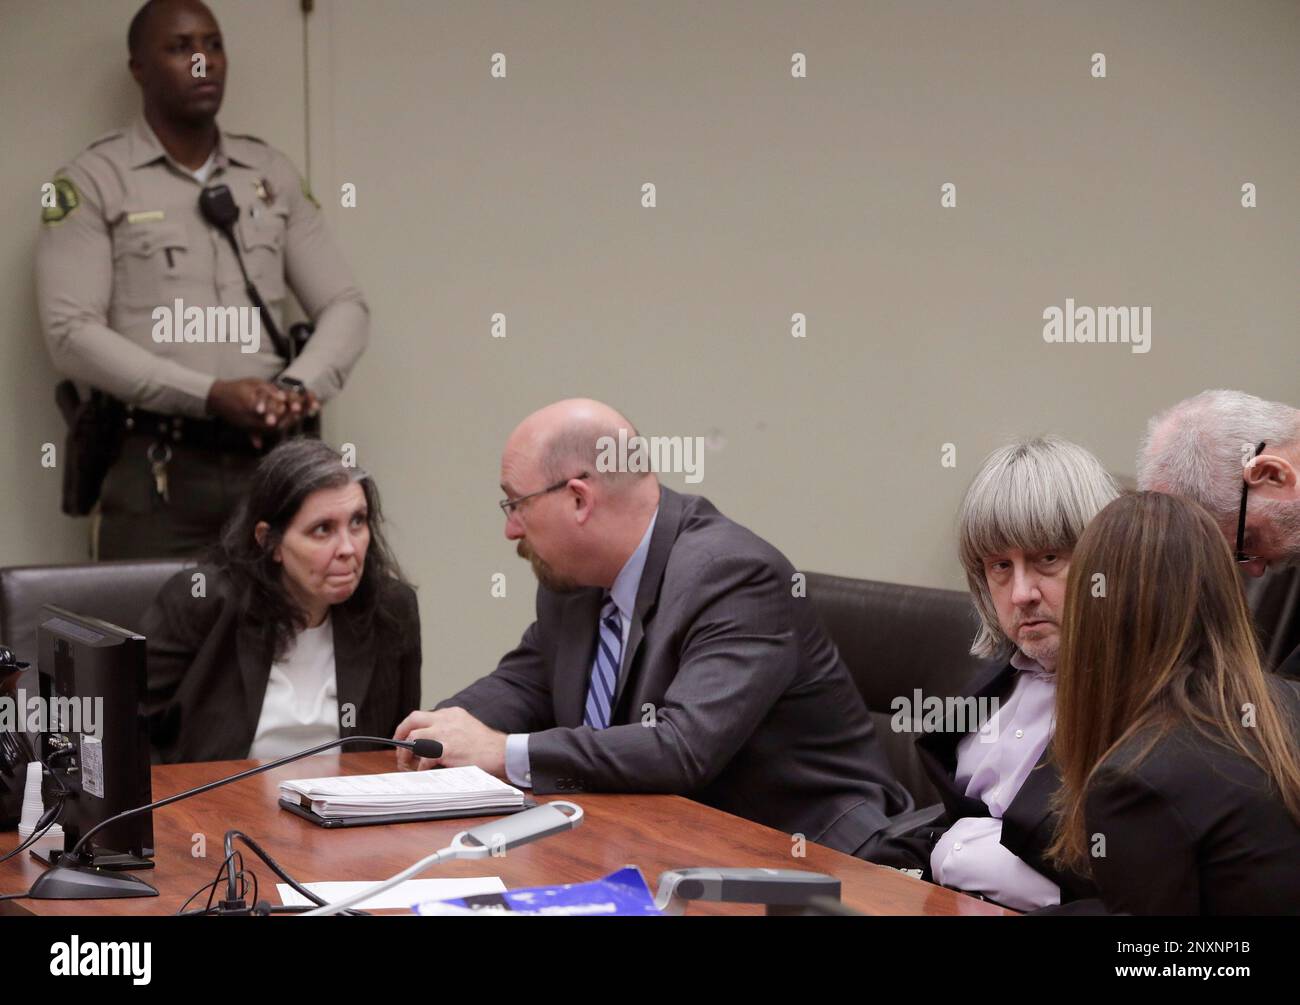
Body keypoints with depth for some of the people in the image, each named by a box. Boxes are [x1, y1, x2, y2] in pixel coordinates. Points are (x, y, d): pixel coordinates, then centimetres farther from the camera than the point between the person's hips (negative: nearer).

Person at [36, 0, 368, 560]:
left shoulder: (271, 174, 16)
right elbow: (72, 333, -8)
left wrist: (299, 388, -8)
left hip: (270, 461, 3)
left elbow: (345, 307, 14)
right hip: (156, 469, -3)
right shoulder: (91, 183, 3)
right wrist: (210, 395, -16)